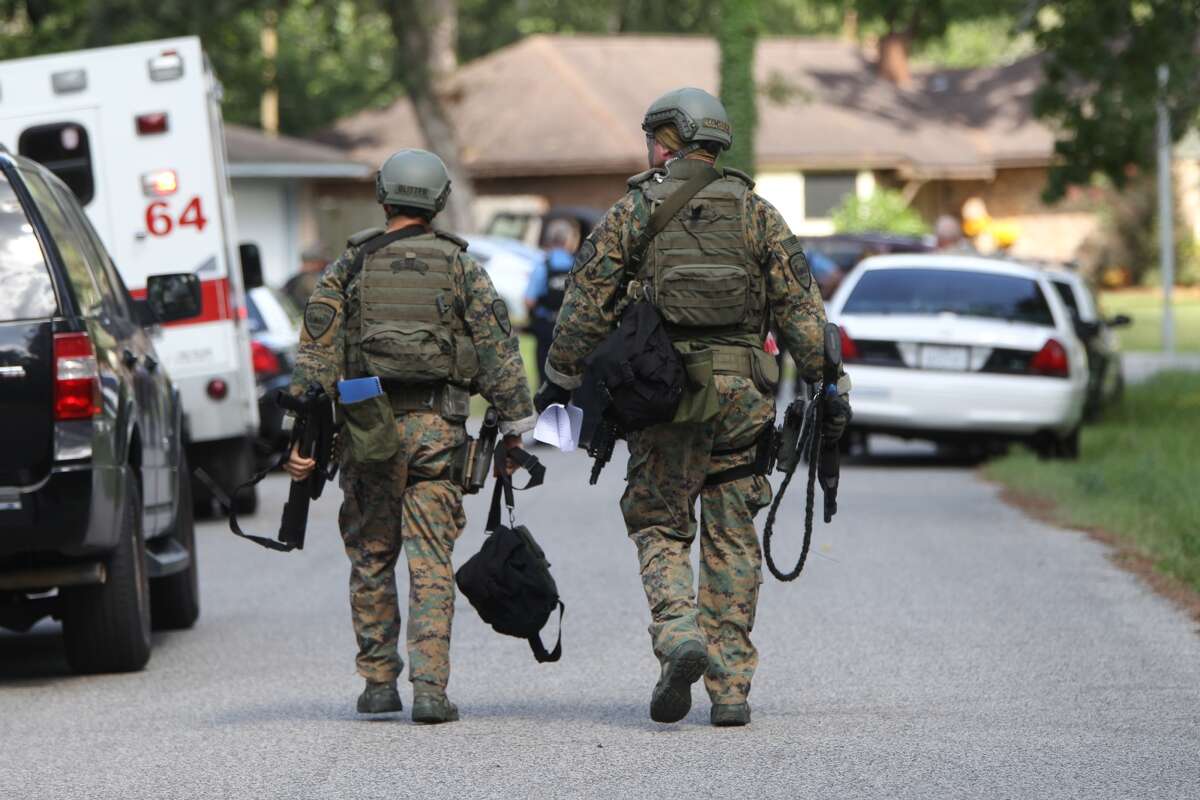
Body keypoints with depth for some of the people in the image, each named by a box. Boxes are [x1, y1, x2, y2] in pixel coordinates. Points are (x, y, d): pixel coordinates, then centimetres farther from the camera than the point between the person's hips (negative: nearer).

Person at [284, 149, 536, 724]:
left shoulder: (349, 267, 6)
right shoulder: (461, 267, 6)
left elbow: (316, 354, 0)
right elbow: (498, 349, 2)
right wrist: (514, 425, 6)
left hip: (366, 426, 1)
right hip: (437, 427, -1)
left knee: (371, 558, 13)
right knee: (431, 564, -1)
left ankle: (379, 682, 16)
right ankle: (430, 688, -11)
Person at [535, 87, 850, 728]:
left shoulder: (631, 212, 2)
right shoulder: (755, 212, 7)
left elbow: (586, 307, 2)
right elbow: (800, 305, 4)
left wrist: (560, 380, 12)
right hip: (741, 387, 2)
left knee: (659, 525, 9)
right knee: (731, 537, 7)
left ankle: (679, 636, -17)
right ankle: (730, 689, 5)